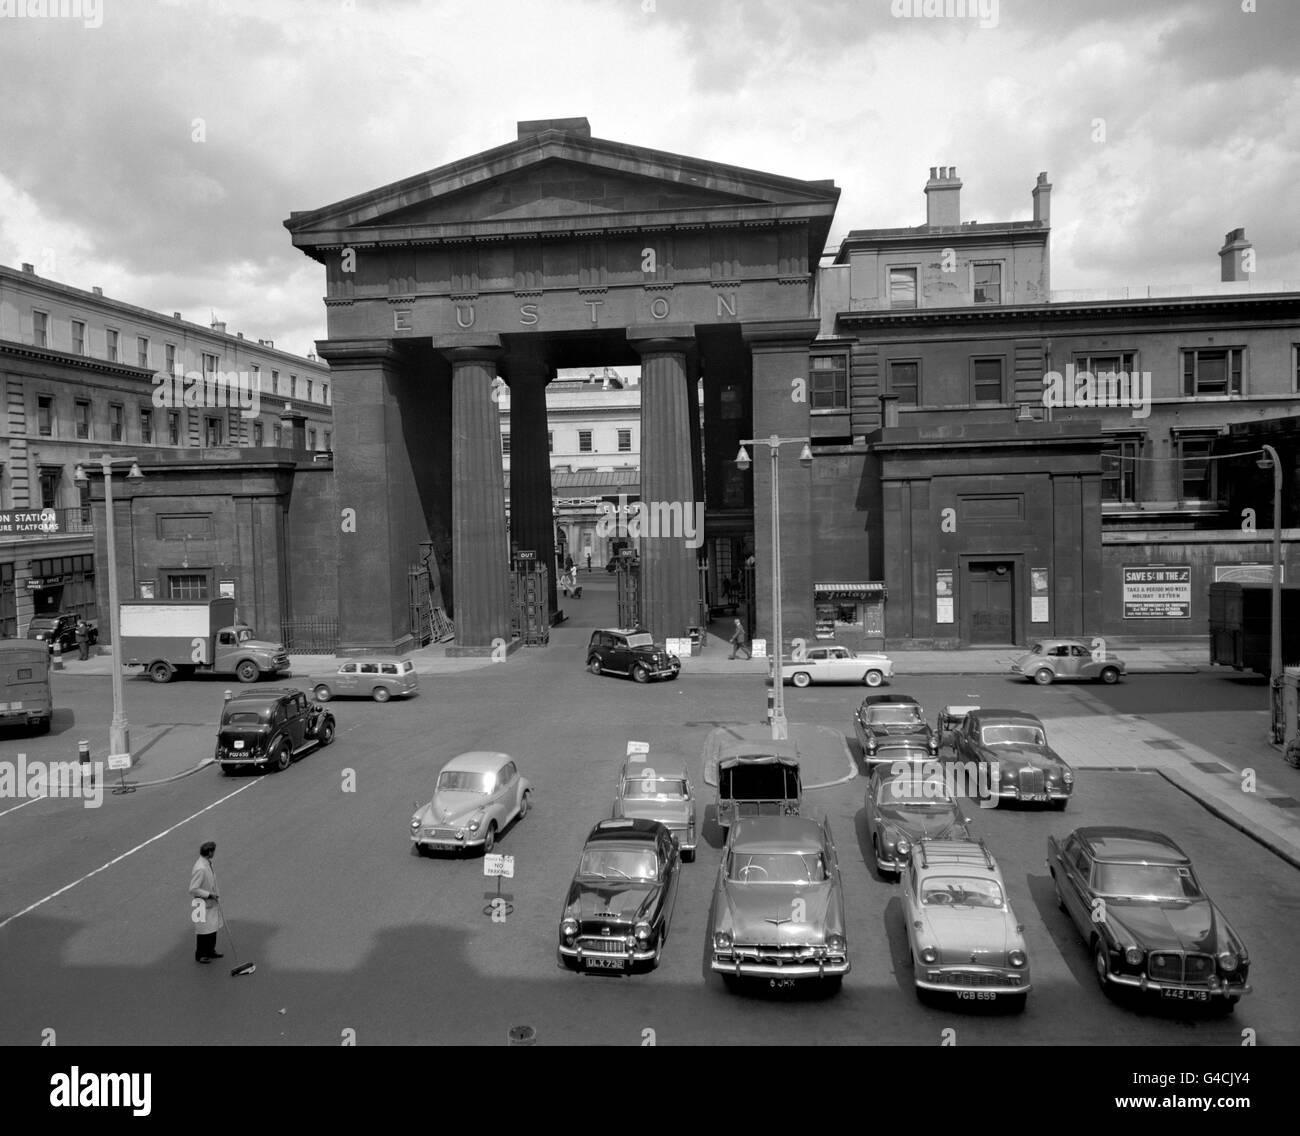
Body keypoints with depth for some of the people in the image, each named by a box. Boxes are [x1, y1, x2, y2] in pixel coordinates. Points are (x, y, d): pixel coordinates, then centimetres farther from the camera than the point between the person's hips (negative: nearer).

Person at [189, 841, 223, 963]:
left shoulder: (208, 863, 0)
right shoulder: (201, 868, -29)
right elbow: (193, 889, -27)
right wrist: (209, 894, -21)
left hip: (211, 903, 9)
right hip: (202, 904, -9)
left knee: (213, 928, 18)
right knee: (204, 931, 6)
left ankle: (210, 951, 33)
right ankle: (200, 955, 23)